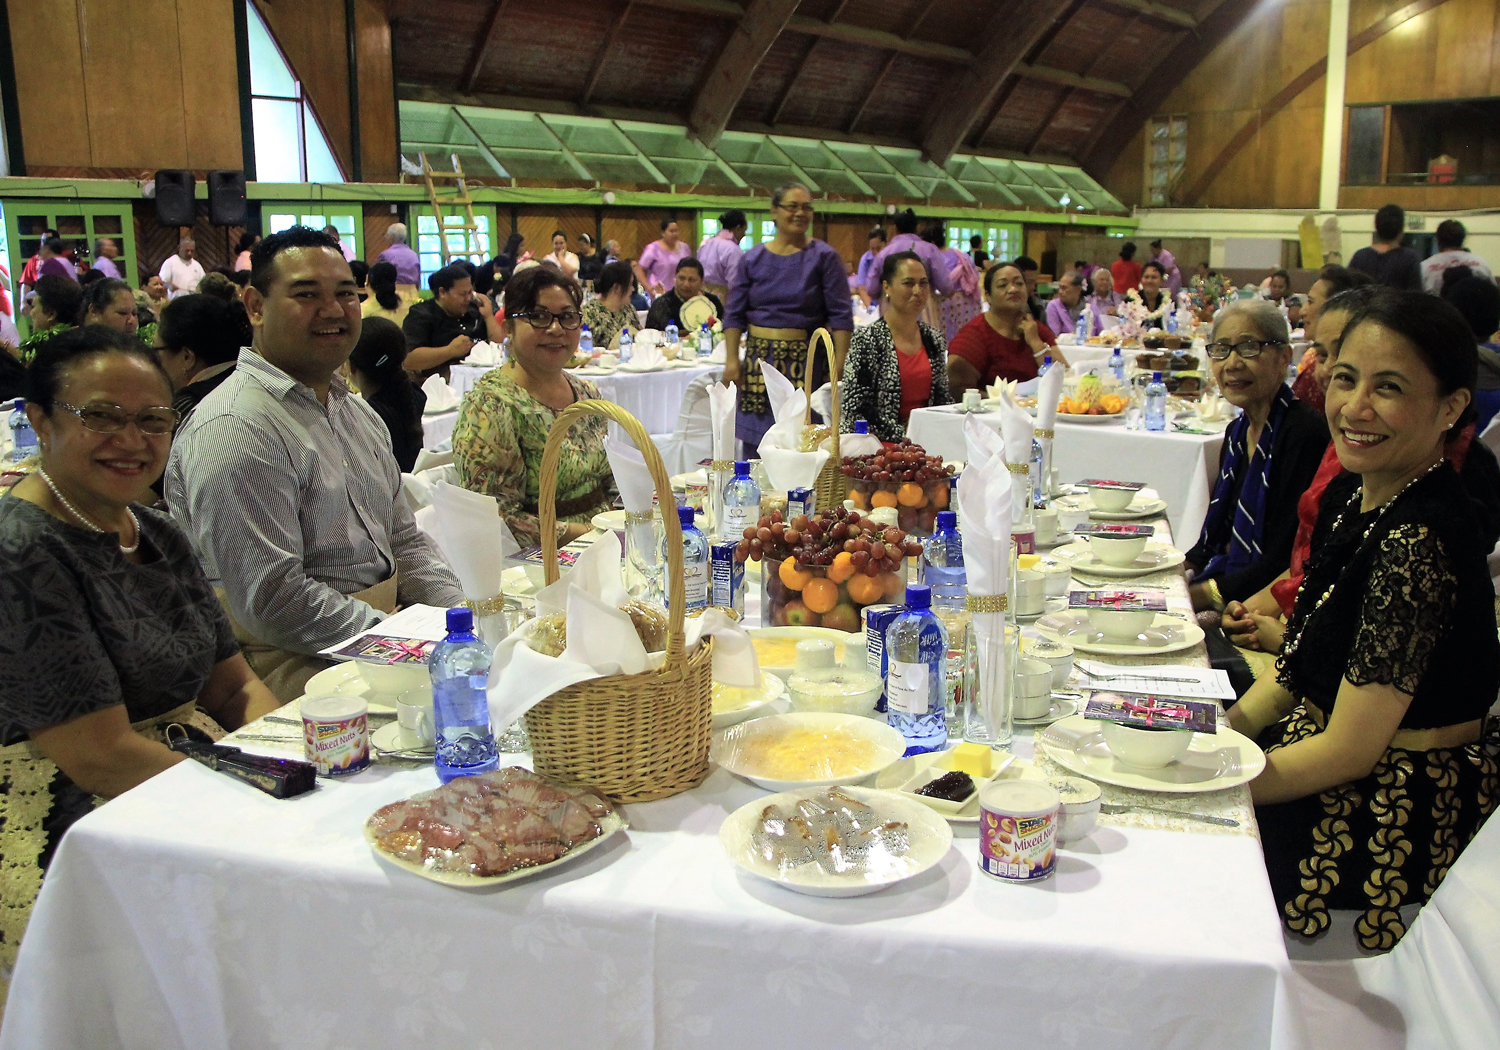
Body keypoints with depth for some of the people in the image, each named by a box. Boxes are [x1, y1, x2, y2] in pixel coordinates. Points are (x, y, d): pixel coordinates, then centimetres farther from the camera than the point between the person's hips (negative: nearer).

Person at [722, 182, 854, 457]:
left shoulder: (824, 257, 1)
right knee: (754, 444, 4)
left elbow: (841, 315, -4)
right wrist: (731, 359, -2)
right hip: (760, 361, 3)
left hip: (807, 362, -3)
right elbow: (734, 314, 8)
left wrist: (839, 364, -12)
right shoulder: (753, 259, 9)